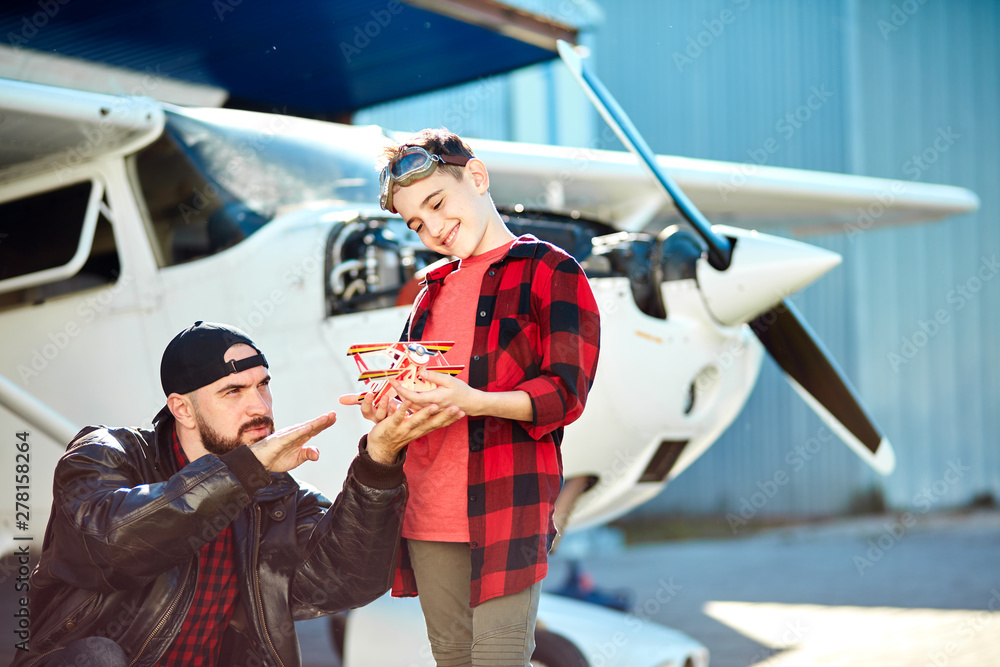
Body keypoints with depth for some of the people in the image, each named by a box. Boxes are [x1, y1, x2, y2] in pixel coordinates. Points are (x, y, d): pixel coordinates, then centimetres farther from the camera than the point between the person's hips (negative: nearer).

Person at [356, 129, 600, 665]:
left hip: (506, 505, -6)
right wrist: (386, 403, 1)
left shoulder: (549, 270, 0)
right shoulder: (434, 290, 21)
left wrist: (475, 401, -24)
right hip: (425, 514, 7)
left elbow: (566, 393, -9)